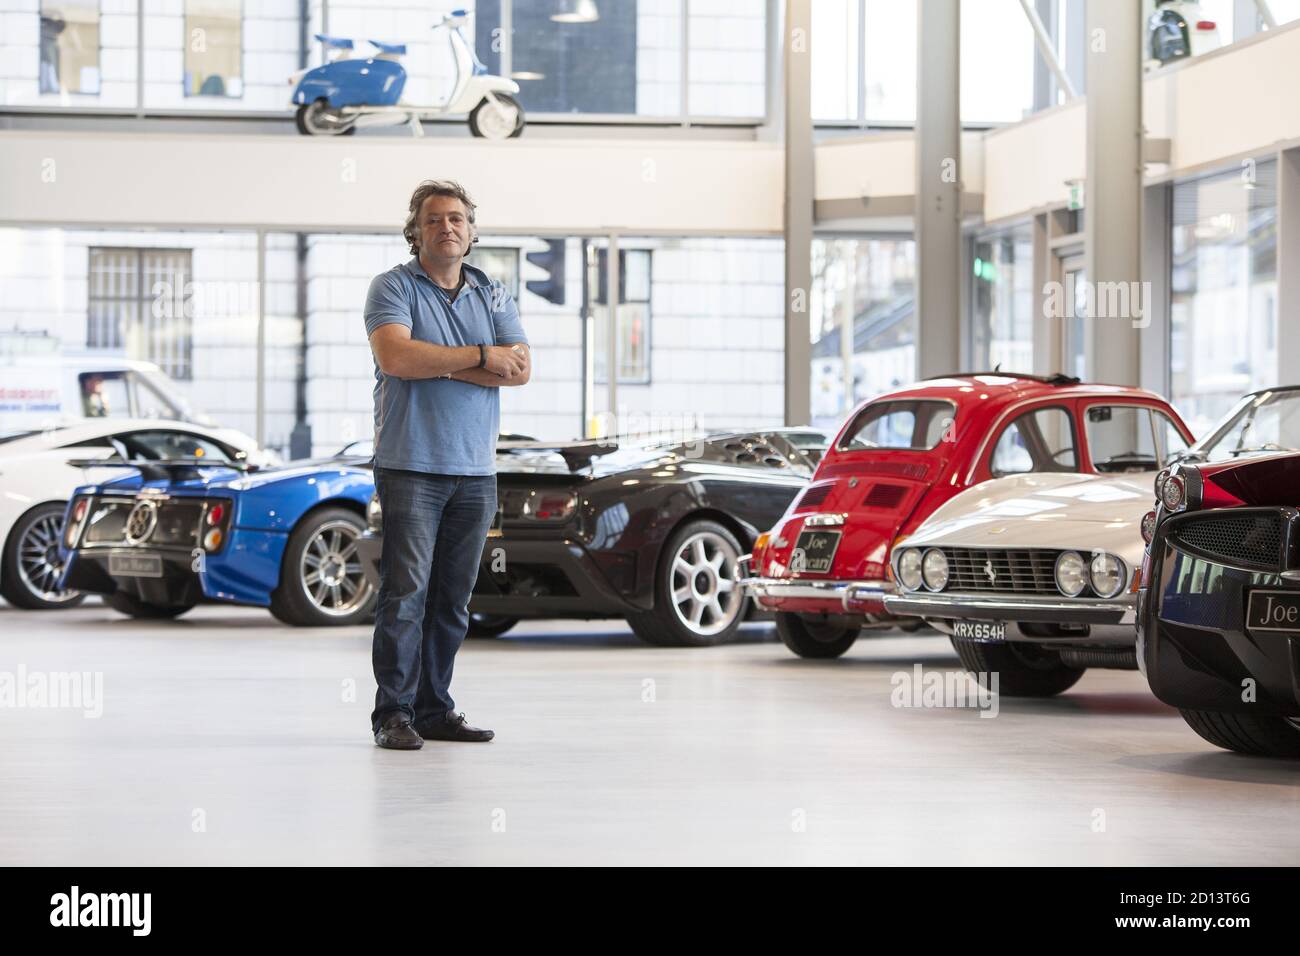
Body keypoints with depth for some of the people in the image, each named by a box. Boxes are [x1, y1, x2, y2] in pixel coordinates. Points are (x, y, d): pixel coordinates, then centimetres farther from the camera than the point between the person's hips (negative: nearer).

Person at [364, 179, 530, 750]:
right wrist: (480, 357, -10)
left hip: (475, 471, 5)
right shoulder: (394, 287, 1)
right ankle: (393, 714, -6)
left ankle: (435, 710, 13)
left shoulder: (493, 295, 14)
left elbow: (520, 370, 1)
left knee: (452, 598, 7)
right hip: (410, 467, -5)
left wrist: (439, 365, -11)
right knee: (405, 591, -9)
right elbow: (394, 356, -17)